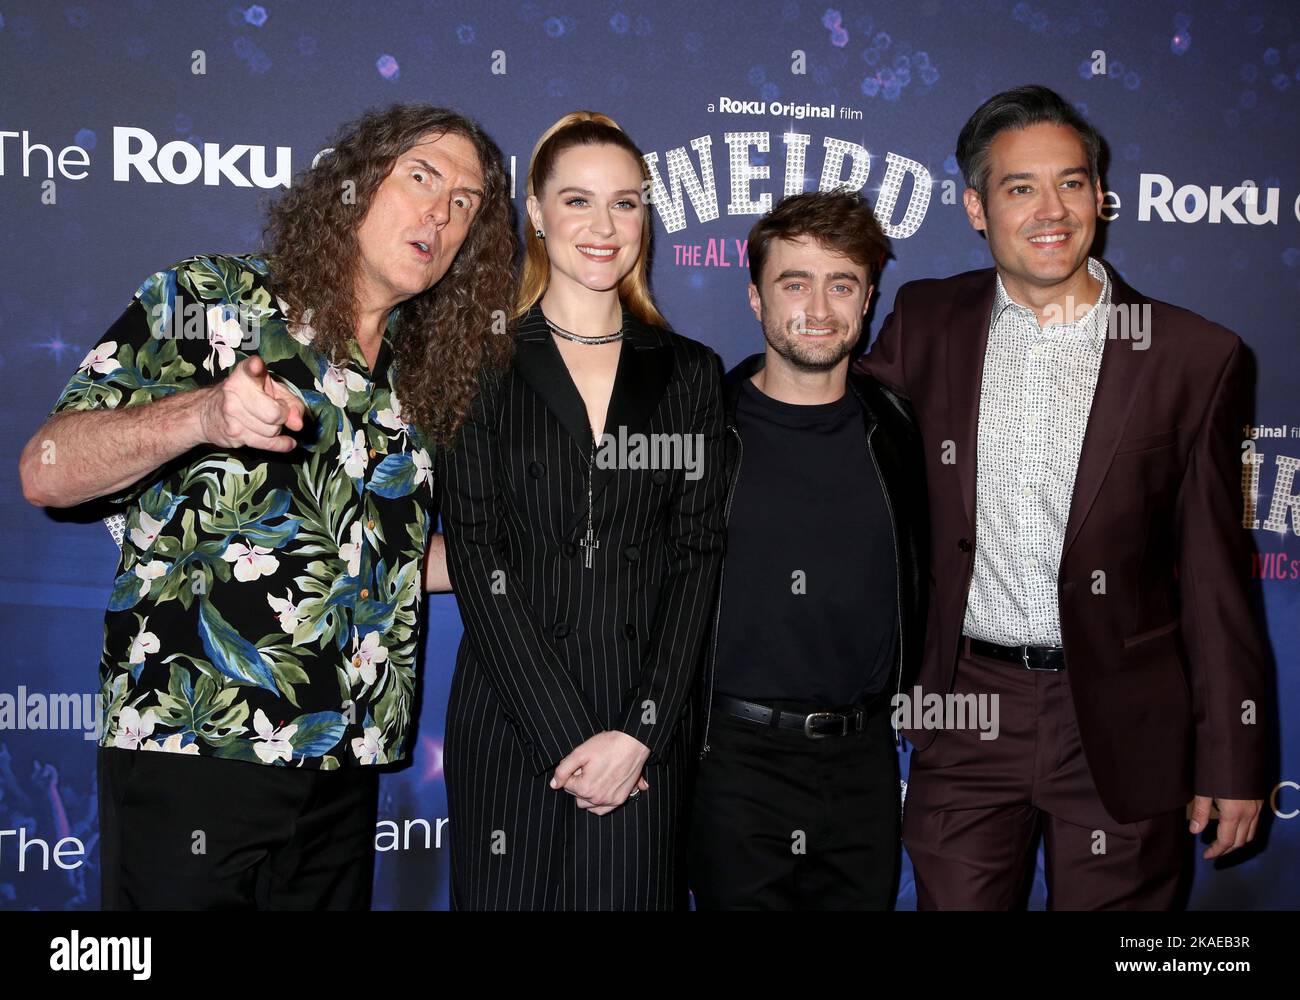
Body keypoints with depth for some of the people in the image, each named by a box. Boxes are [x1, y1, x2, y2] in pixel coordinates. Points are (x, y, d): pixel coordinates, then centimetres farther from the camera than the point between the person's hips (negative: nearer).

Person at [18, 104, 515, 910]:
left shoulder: (426, 374, 14)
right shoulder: (208, 300, -2)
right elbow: (46, 471, -11)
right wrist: (204, 414, -26)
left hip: (345, 769, 5)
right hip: (192, 752, -5)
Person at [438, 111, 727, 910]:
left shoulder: (689, 372, 7)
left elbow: (698, 556, 2)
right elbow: (477, 558, -5)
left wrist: (638, 731, -8)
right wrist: (565, 735, -12)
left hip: (646, 737, 1)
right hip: (511, 722, -1)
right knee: (511, 893, 8)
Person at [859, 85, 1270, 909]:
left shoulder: (1193, 355, -3)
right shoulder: (926, 323, 2)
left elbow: (1213, 576, -1)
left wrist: (1234, 760, -1)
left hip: (1121, 725, -1)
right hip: (966, 709, 2)